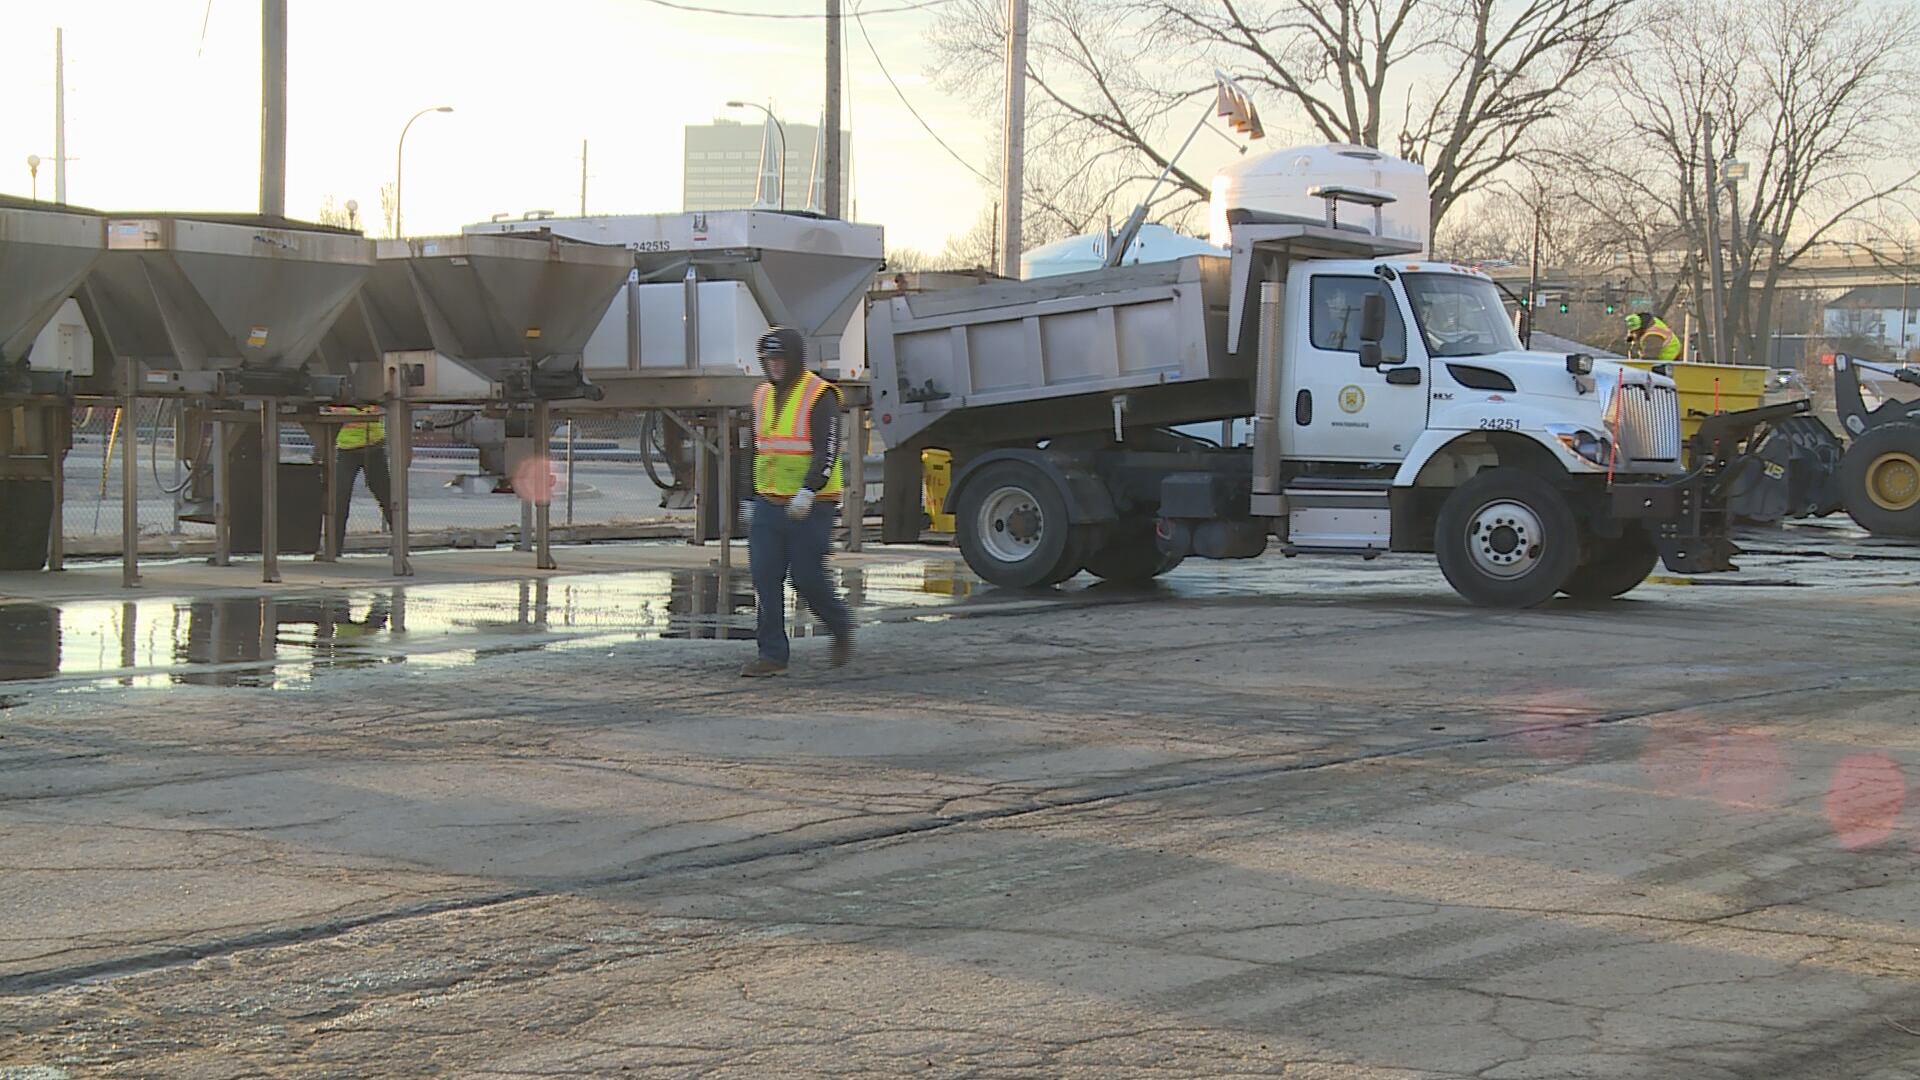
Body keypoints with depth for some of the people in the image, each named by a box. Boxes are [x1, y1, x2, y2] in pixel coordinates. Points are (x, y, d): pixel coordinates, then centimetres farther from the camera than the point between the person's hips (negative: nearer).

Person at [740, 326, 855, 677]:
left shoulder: (820, 396, -9)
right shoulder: (763, 396, 13)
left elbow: (827, 451, -19)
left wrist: (808, 492, -30)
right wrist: (755, 496, 23)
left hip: (810, 507, -6)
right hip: (768, 504, 6)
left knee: (807, 577, -5)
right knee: (765, 579, -3)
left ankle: (840, 626, 23)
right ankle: (772, 655, 0)